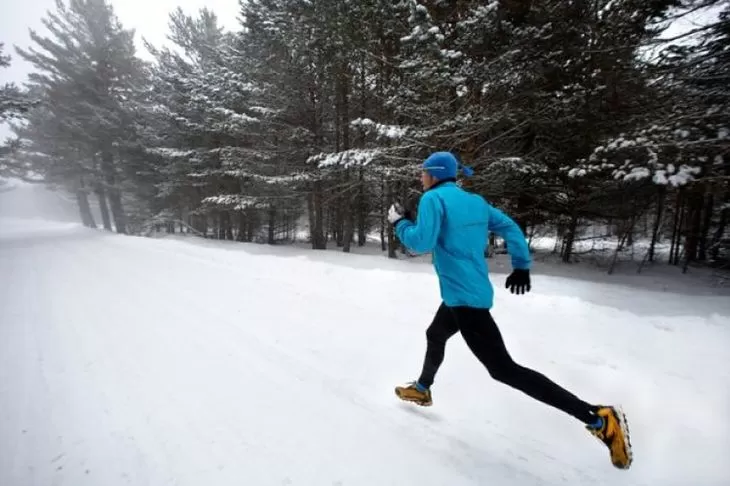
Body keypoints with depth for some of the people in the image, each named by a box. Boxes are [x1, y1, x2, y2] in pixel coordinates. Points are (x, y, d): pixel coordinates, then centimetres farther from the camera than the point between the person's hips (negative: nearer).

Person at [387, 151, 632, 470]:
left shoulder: (433, 199, -12)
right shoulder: (475, 201, 11)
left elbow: (422, 242, -22)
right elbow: (509, 227, 11)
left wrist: (400, 223, -5)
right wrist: (522, 266, 15)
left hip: (463, 297, -10)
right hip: (470, 293, 10)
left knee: (503, 369, -5)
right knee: (435, 336, 28)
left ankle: (598, 418, -1)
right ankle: (422, 389, 49)